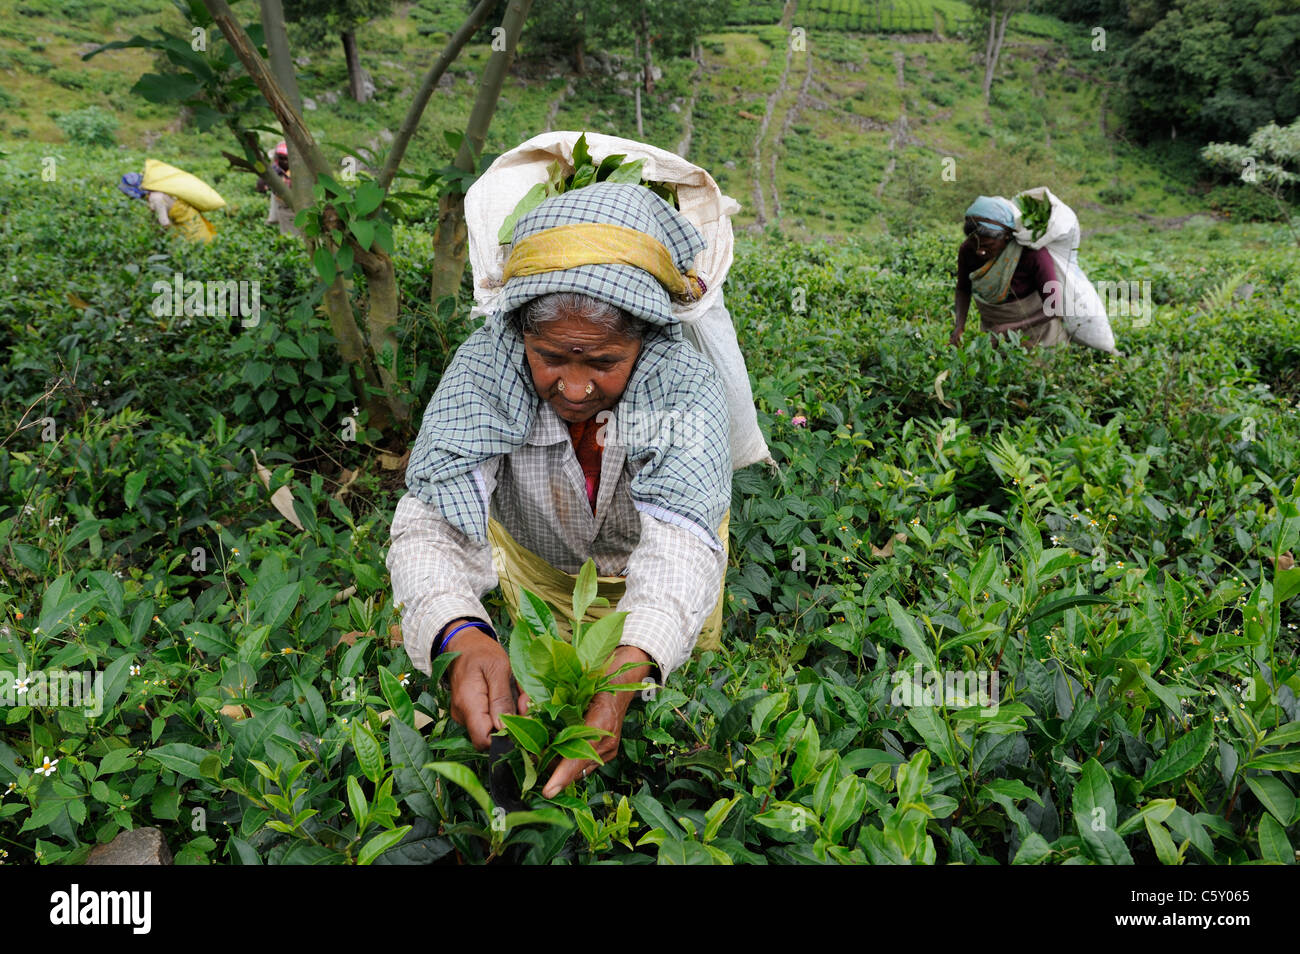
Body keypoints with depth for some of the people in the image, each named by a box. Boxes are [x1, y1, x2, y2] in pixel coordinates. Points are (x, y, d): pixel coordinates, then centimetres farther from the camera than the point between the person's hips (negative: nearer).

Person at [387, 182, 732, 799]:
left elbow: (682, 538, -49)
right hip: (533, 561, 0)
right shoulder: (485, 367, -35)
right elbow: (434, 519, -42)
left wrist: (626, 669, -69)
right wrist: (458, 634, -65)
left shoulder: (685, 383, -37)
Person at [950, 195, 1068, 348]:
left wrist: (1012, 327, -36)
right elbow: (963, 290, -4)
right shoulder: (968, 250, -21)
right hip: (994, 325, 4)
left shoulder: (1033, 254, -32)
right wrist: (959, 326, -20)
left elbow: (1055, 307, -27)